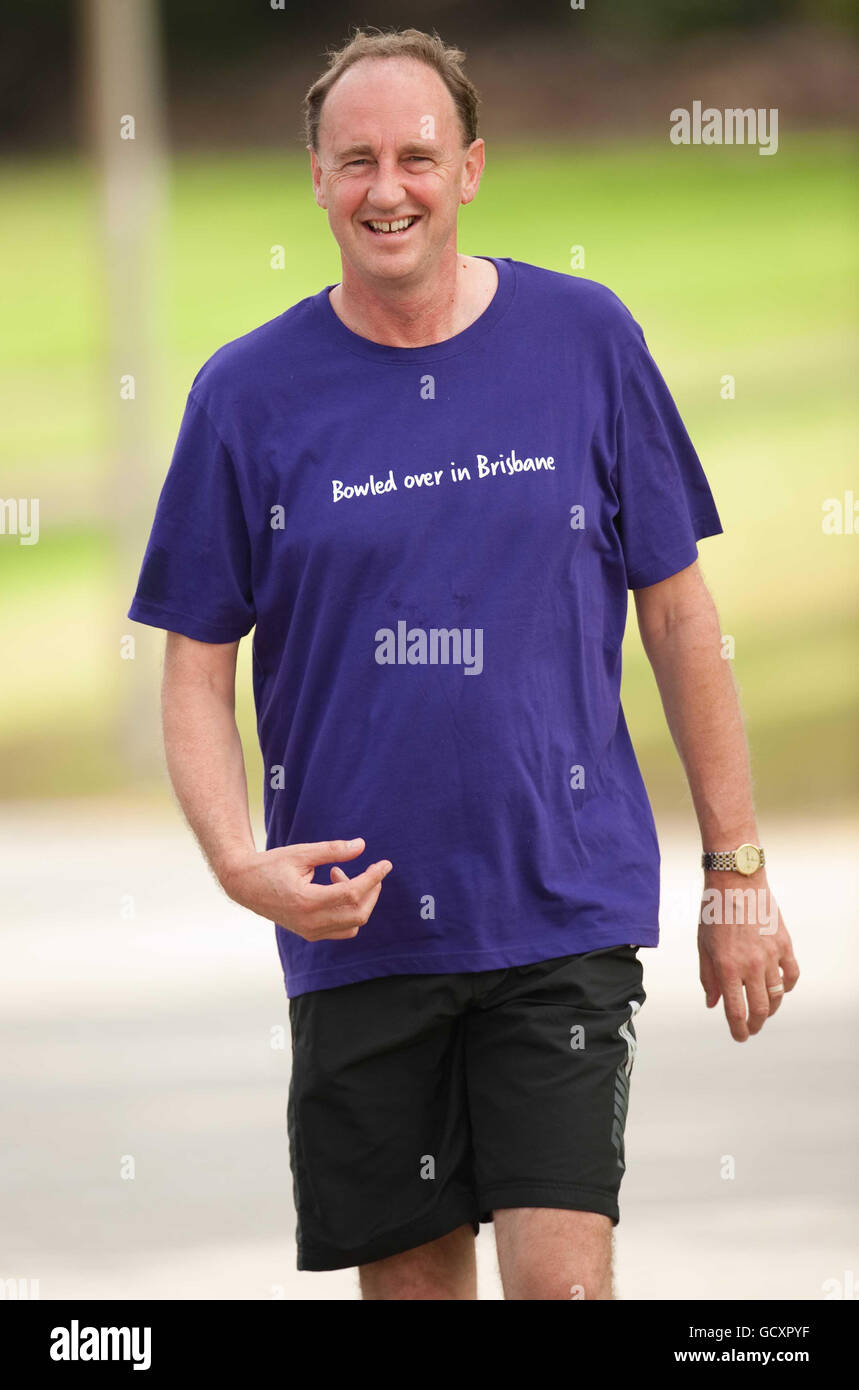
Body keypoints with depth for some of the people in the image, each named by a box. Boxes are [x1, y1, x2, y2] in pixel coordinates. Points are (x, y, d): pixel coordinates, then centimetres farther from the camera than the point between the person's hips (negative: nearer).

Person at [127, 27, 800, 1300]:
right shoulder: (248, 392, 0)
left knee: (563, 1279, -11)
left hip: (564, 909, -1)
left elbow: (679, 616, 7)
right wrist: (238, 860, -15)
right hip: (356, 925, 1)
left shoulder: (586, 342, 1)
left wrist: (736, 872, 5)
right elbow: (196, 674, 4)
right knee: (411, 1275, 7)